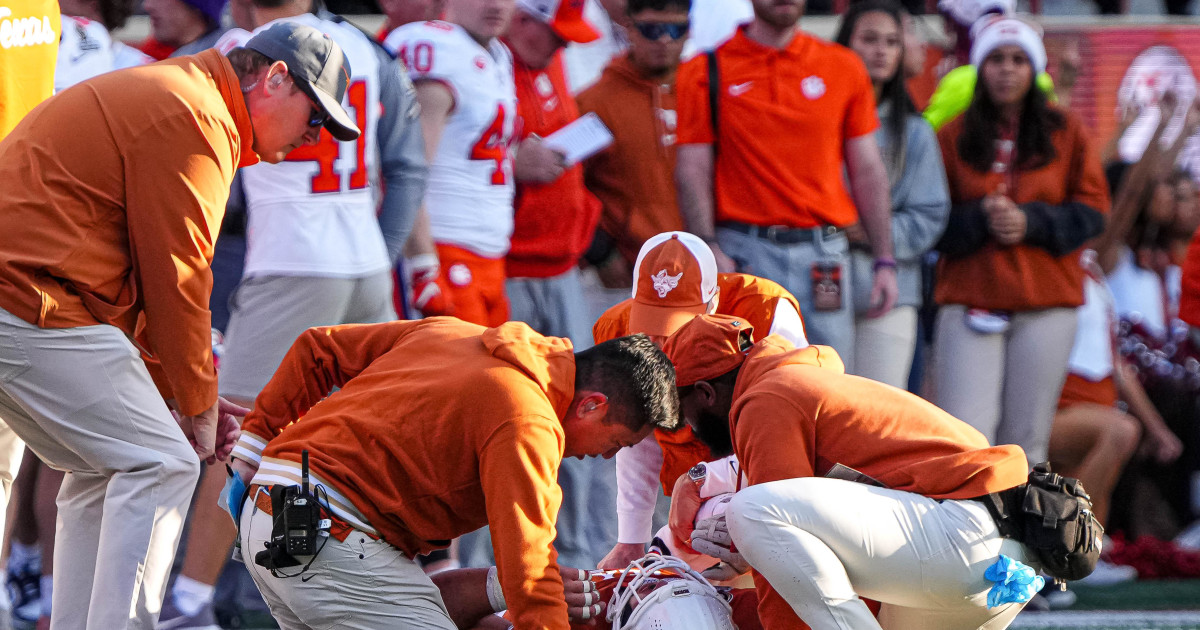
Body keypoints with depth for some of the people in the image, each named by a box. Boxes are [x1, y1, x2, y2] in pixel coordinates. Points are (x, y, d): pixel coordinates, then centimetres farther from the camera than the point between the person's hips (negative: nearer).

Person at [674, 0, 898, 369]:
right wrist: (709, 251, -14)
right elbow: (693, 170, -1)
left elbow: (868, 171, 12)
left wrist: (884, 261, 7)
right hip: (745, 251, -3)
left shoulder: (844, 68, 10)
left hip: (824, 252, 3)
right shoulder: (707, 72, 3)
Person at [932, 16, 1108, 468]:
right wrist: (979, 219, -12)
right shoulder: (953, 137, 8)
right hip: (970, 302, -1)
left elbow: (1092, 211, 6)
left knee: (1026, 439, 0)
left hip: (1047, 303, 1)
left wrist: (1031, 222, -9)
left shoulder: (1066, 133, 10)